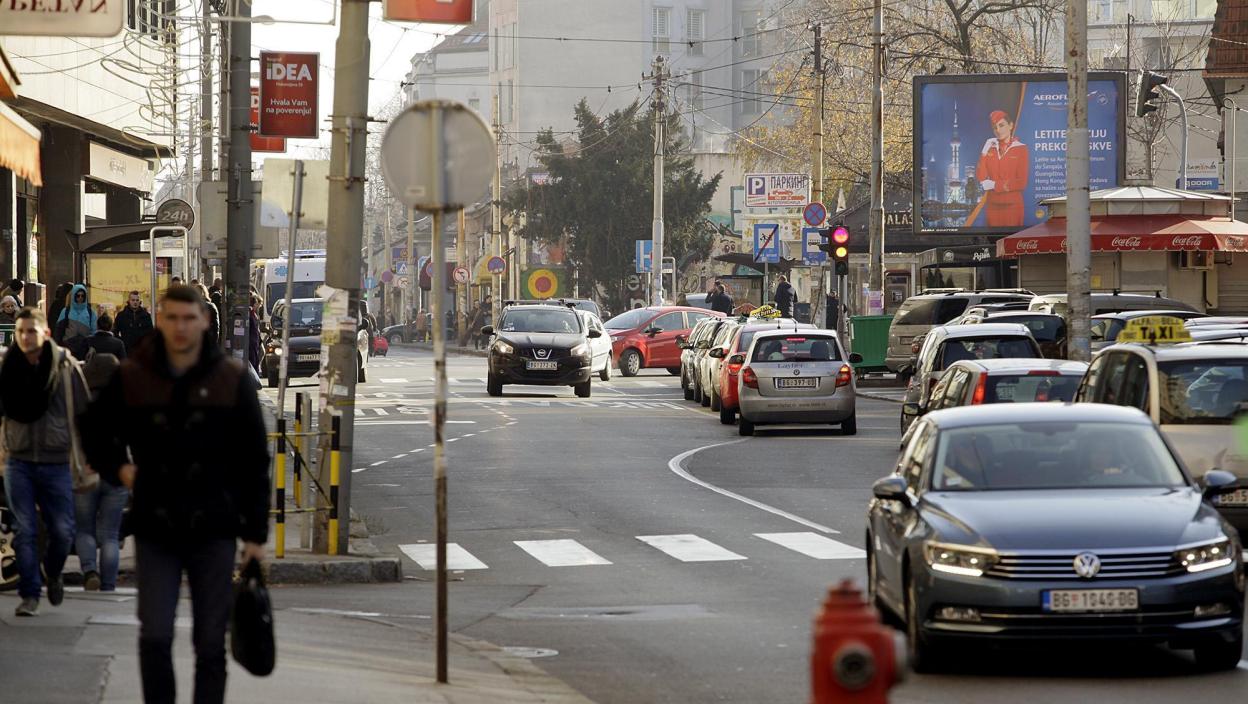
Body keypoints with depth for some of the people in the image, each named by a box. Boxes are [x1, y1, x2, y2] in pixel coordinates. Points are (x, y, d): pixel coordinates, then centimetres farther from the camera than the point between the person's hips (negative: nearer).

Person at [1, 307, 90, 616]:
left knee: (63, 531, 2)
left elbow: (82, 412, 1)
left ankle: (53, 574, 32)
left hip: (57, 463, 0)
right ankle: (29, 594, 6)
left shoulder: (65, 365, -4)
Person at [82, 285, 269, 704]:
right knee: (154, 637, -5)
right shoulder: (131, 378, 0)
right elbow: (95, 431, 17)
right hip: (154, 529, 0)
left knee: (211, 642, 4)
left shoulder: (232, 379, -2)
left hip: (213, 531, 0)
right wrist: (116, 468, -2)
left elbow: (255, 461, 1)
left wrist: (256, 532, -1)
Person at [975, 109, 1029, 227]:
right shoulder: (989, 147, 10)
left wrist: (994, 185, -10)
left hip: (1013, 205, -3)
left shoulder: (1020, 149, -3)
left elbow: (1022, 183, -8)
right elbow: (981, 177, 2)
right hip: (993, 205, 4)